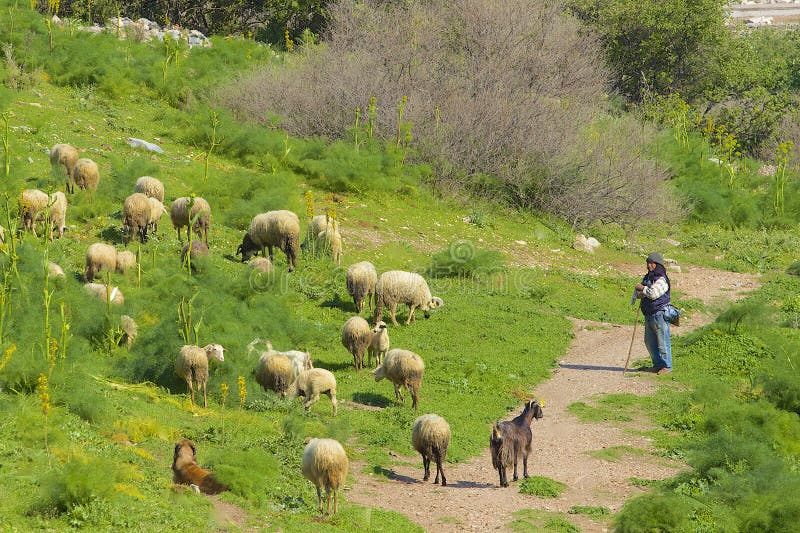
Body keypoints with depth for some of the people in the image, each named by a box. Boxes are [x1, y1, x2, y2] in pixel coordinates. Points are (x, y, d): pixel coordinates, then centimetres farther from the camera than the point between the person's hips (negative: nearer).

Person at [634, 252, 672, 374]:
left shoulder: (661, 279, -12)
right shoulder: (647, 277, 15)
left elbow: (654, 293, -24)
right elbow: (638, 293, 15)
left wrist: (643, 288, -9)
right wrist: (640, 293, -8)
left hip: (660, 313, -9)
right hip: (649, 314, 9)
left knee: (662, 341, -6)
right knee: (649, 341, 14)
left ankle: (667, 366, -1)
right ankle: (657, 364, 23)